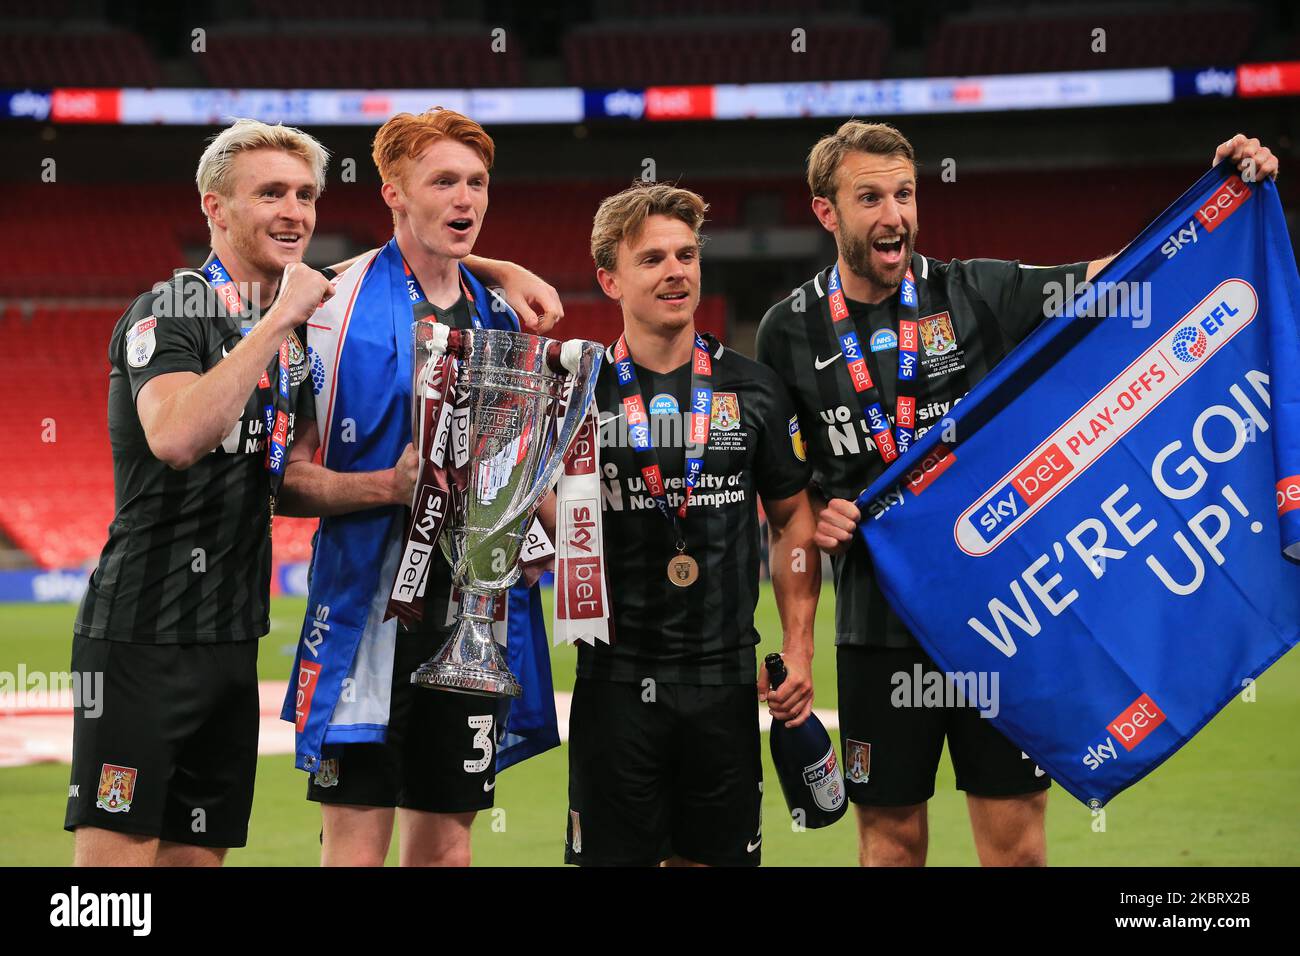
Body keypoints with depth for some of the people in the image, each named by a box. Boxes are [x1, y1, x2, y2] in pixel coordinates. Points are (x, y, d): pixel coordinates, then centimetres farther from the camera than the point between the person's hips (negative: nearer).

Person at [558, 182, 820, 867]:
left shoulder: (753, 390, 6)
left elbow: (792, 520, 11)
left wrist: (797, 650, 4)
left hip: (724, 680, 2)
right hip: (616, 678, -2)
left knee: (716, 856, 7)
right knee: (613, 856, 1)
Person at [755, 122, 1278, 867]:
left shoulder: (978, 294, -1)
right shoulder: (791, 332, 1)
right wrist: (814, 515, -8)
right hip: (881, 621, 1)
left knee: (1017, 842, 2)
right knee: (892, 840, 7)